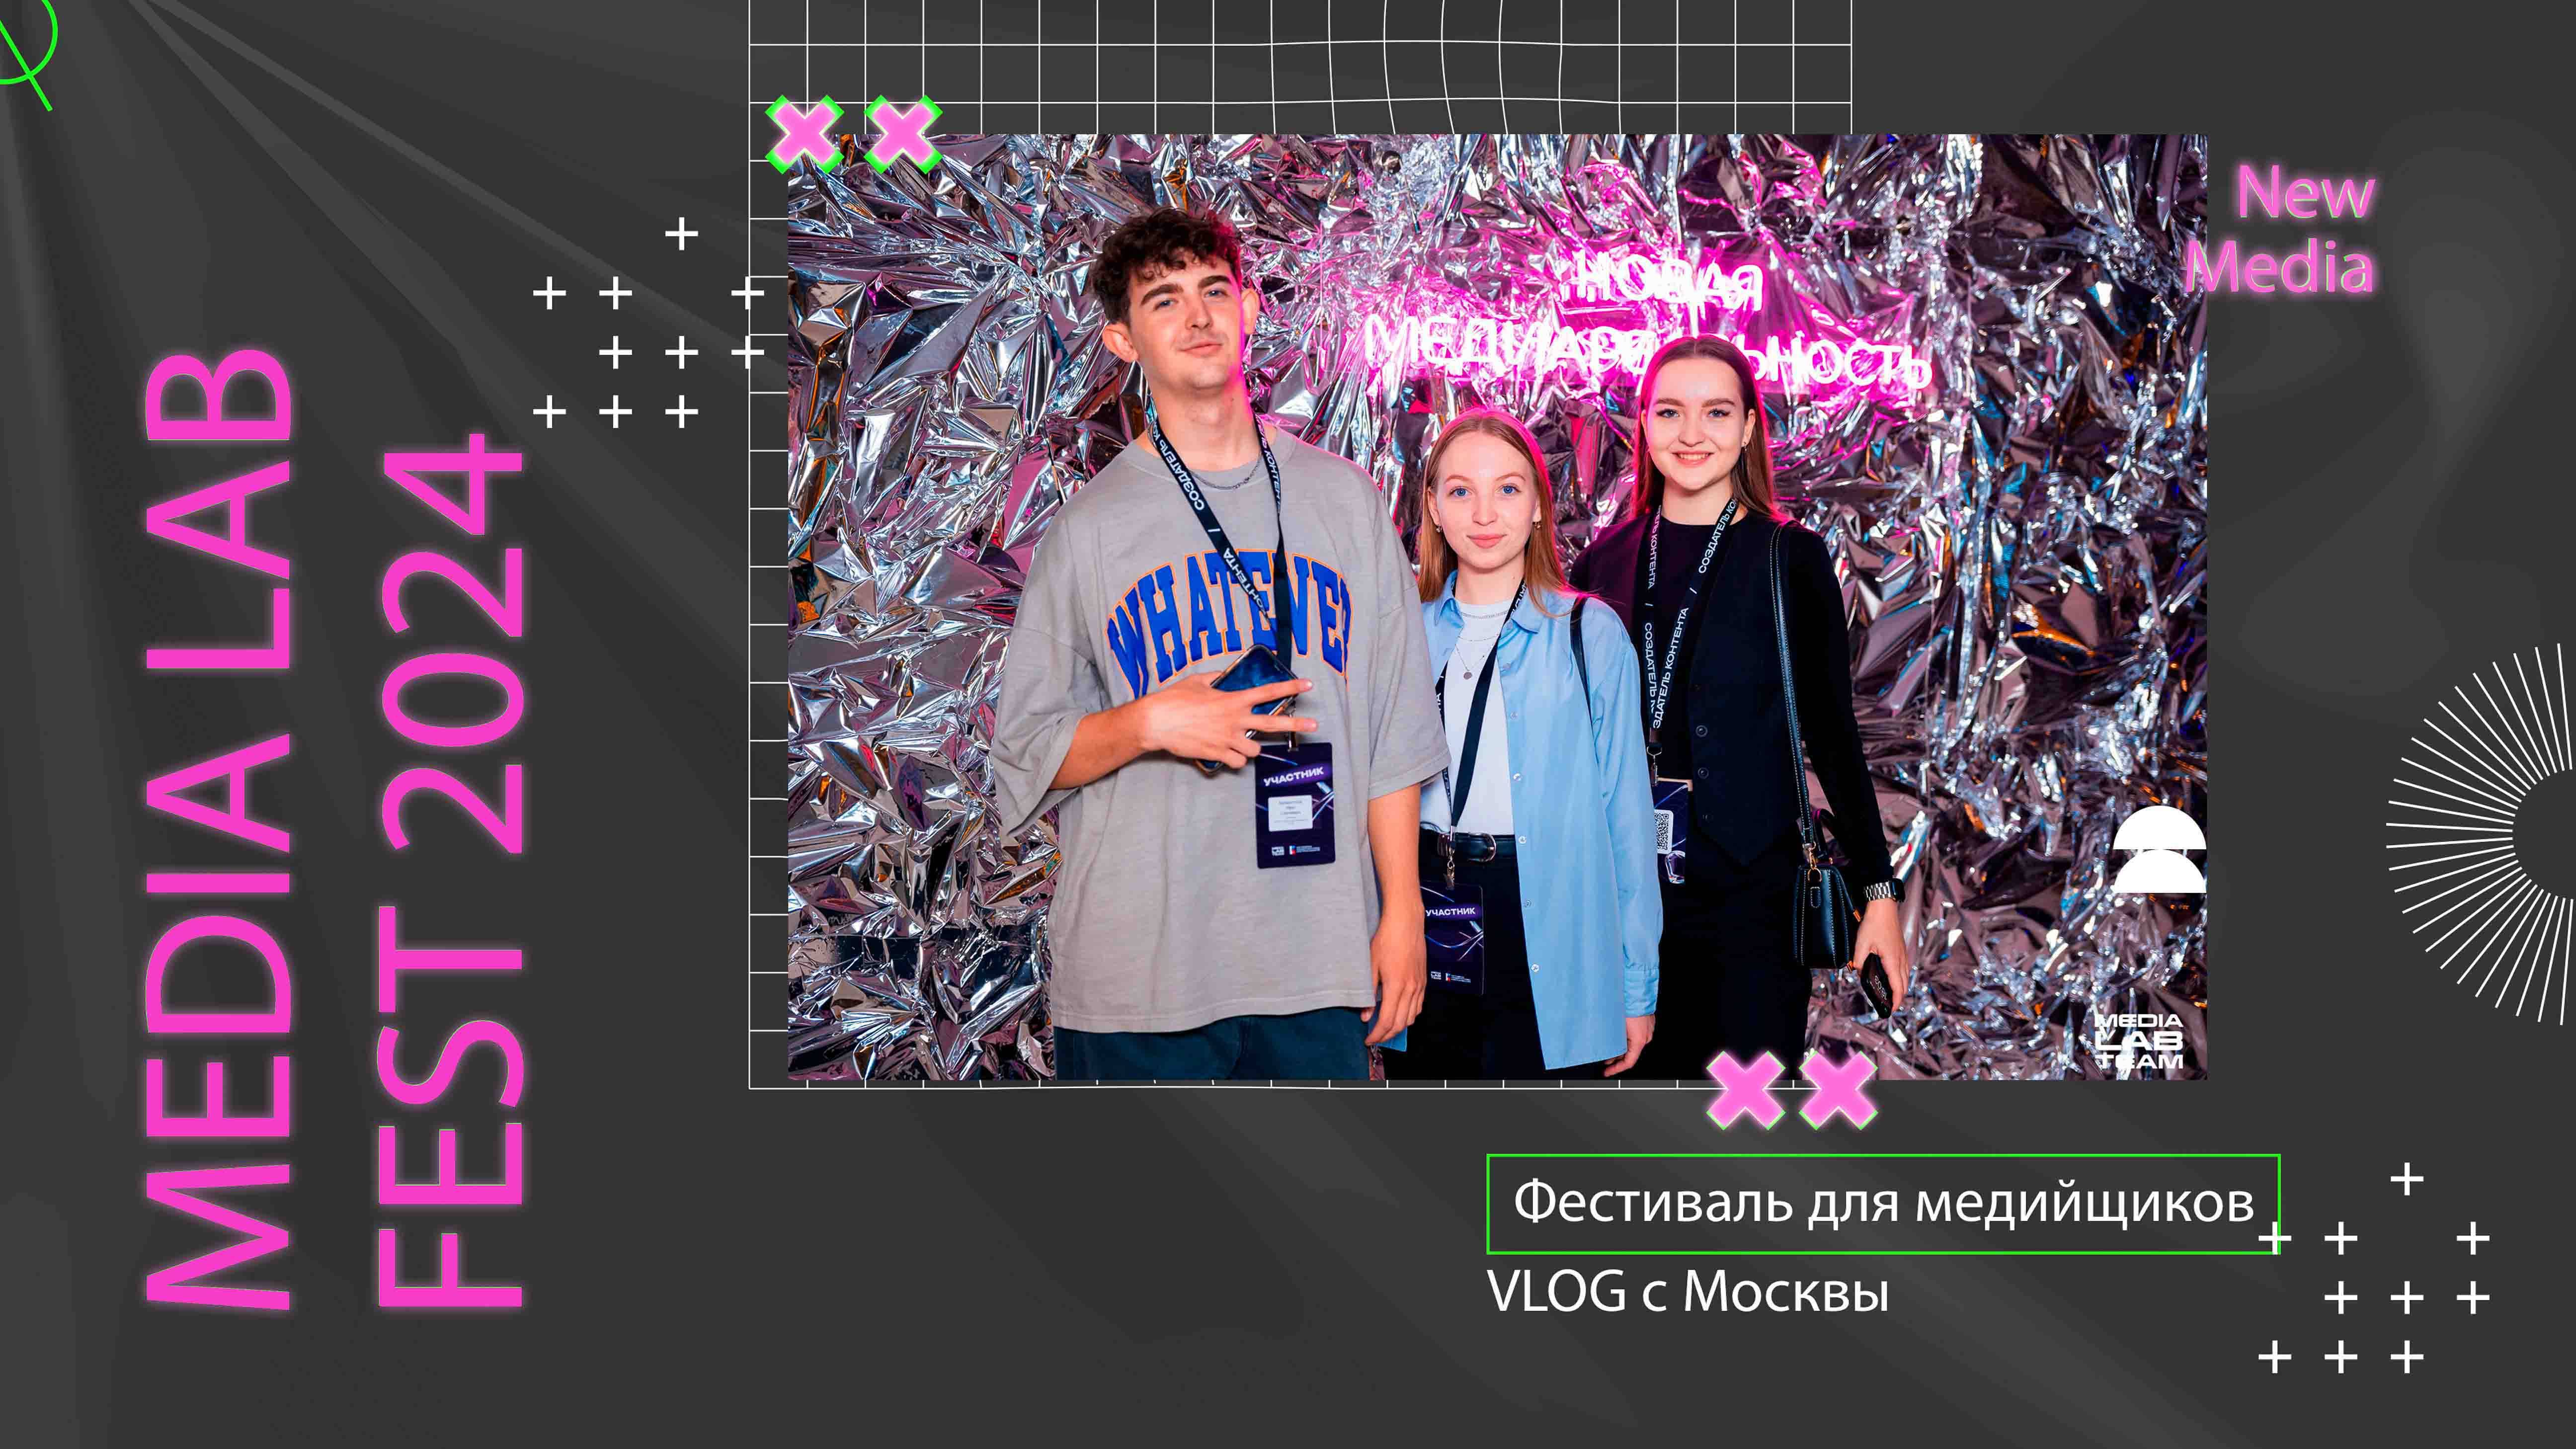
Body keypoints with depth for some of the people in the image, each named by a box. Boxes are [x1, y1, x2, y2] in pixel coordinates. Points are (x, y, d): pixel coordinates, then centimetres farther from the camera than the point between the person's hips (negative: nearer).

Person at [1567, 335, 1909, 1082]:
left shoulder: (1790, 559, 0)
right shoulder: (1604, 564, 8)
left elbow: (1832, 733, 2)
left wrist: (1877, 889, -1)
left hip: (1749, 887, -3)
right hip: (1625, 882, 3)